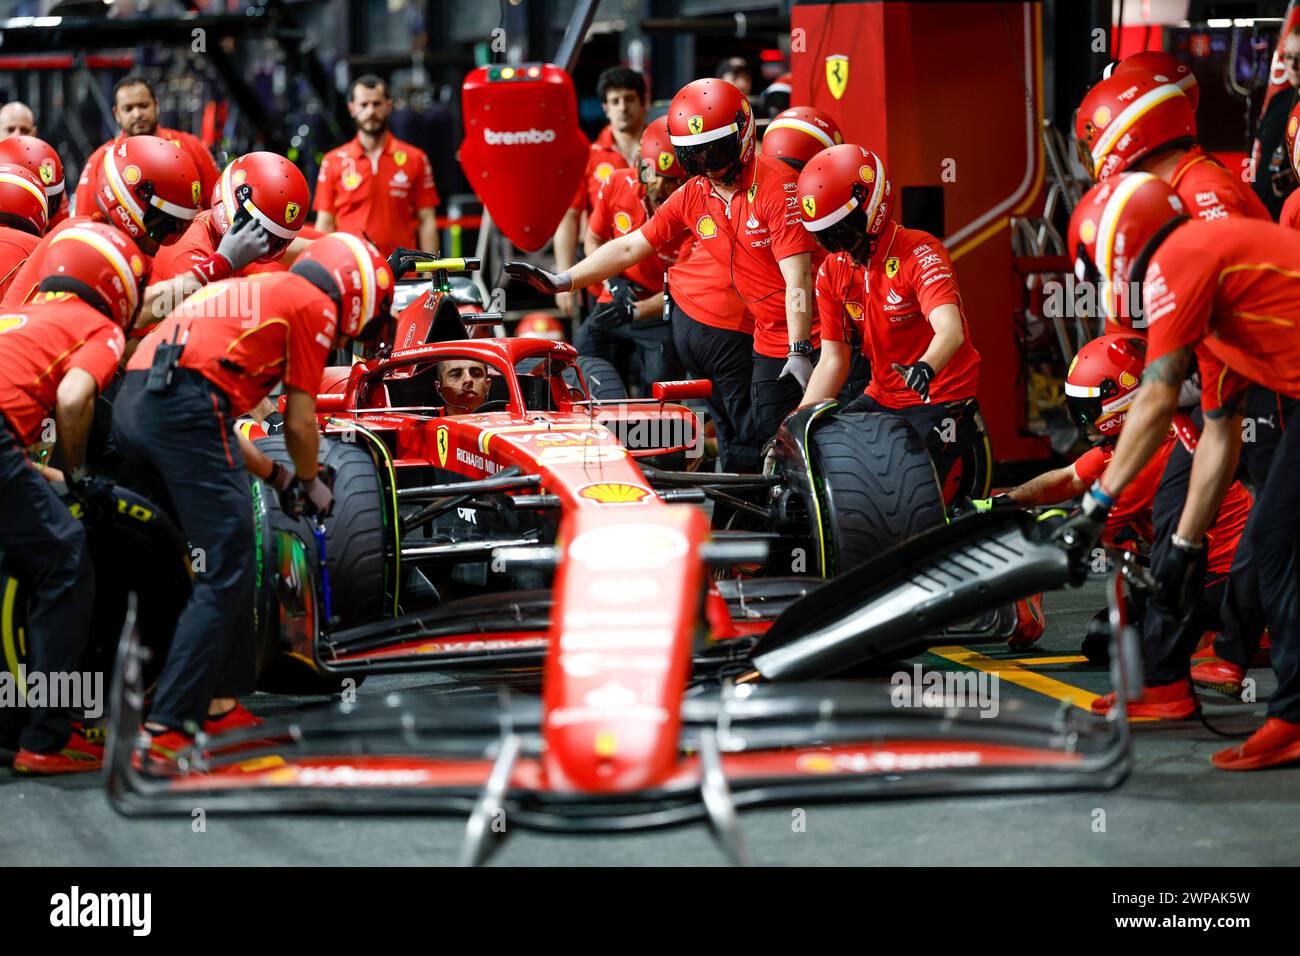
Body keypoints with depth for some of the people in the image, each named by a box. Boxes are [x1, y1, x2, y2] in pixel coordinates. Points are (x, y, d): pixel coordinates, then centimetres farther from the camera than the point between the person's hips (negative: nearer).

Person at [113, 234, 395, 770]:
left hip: (130, 402, 9)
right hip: (186, 404, -9)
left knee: (225, 561, 21)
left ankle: (215, 705, 24)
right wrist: (310, 483, 29)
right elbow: (299, 422, 11)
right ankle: (165, 730, -13)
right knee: (226, 572, -5)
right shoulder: (314, 305, 10)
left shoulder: (250, 292, 34)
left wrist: (279, 479, 38)